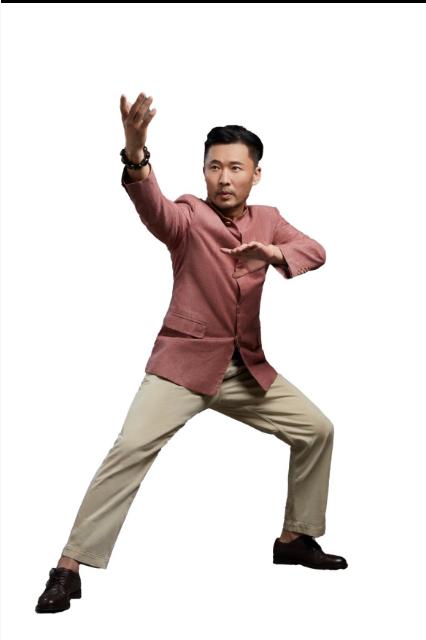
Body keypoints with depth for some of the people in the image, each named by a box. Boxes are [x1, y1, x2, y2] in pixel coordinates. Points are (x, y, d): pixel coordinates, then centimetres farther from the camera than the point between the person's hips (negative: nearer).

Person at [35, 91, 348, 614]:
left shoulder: (268, 221, 9)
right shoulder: (189, 217, -8)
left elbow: (315, 250, -2)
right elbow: (153, 209, -30)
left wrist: (276, 253, -25)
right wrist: (135, 154, -52)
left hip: (247, 368, 6)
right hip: (183, 362, -5)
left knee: (316, 430, 8)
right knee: (131, 449, -19)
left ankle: (295, 539, 25)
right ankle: (70, 567, -14)